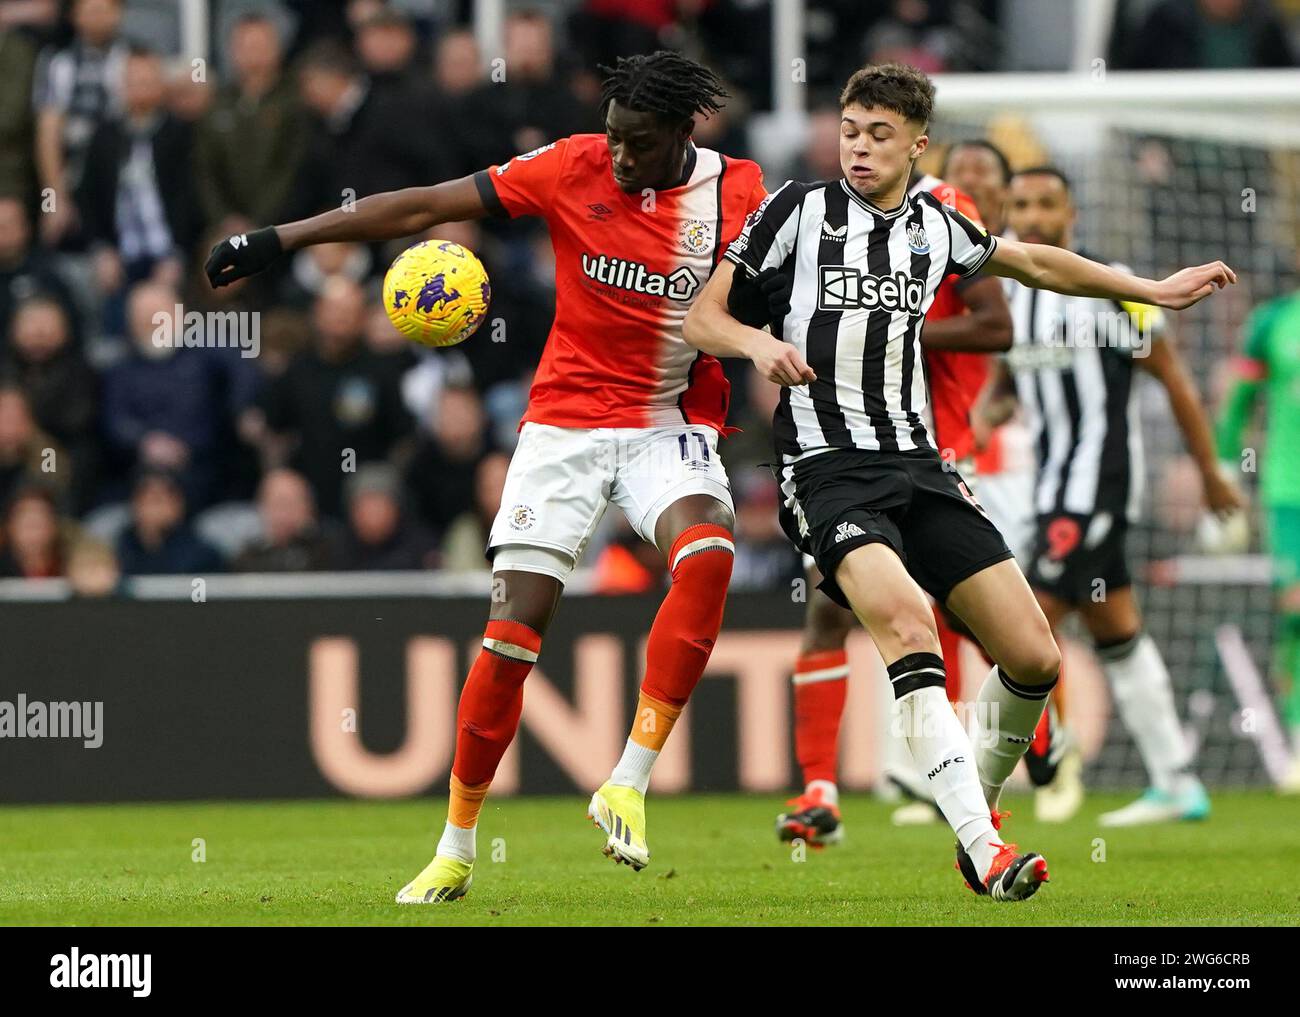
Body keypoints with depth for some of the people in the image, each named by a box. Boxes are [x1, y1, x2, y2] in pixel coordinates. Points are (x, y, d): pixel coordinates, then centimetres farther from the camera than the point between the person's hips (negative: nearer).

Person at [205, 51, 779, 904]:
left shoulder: (737, 193, -8)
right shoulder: (575, 168, -9)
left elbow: (774, 311, 3)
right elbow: (424, 208, -6)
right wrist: (280, 239, -8)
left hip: (672, 426, 0)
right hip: (566, 421, 0)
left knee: (709, 554, -31)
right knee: (515, 628, -6)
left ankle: (629, 785, -25)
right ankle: (455, 849, 9)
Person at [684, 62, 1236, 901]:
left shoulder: (936, 227, 15)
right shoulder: (801, 208, 2)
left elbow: (1037, 262, 33)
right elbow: (702, 318, 4)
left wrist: (1154, 291, 34)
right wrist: (756, 343, -18)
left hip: (919, 468, 5)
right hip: (828, 468, -5)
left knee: (1035, 656, -5)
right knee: (906, 621, -32)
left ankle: (982, 800, 22)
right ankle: (983, 851, -37)